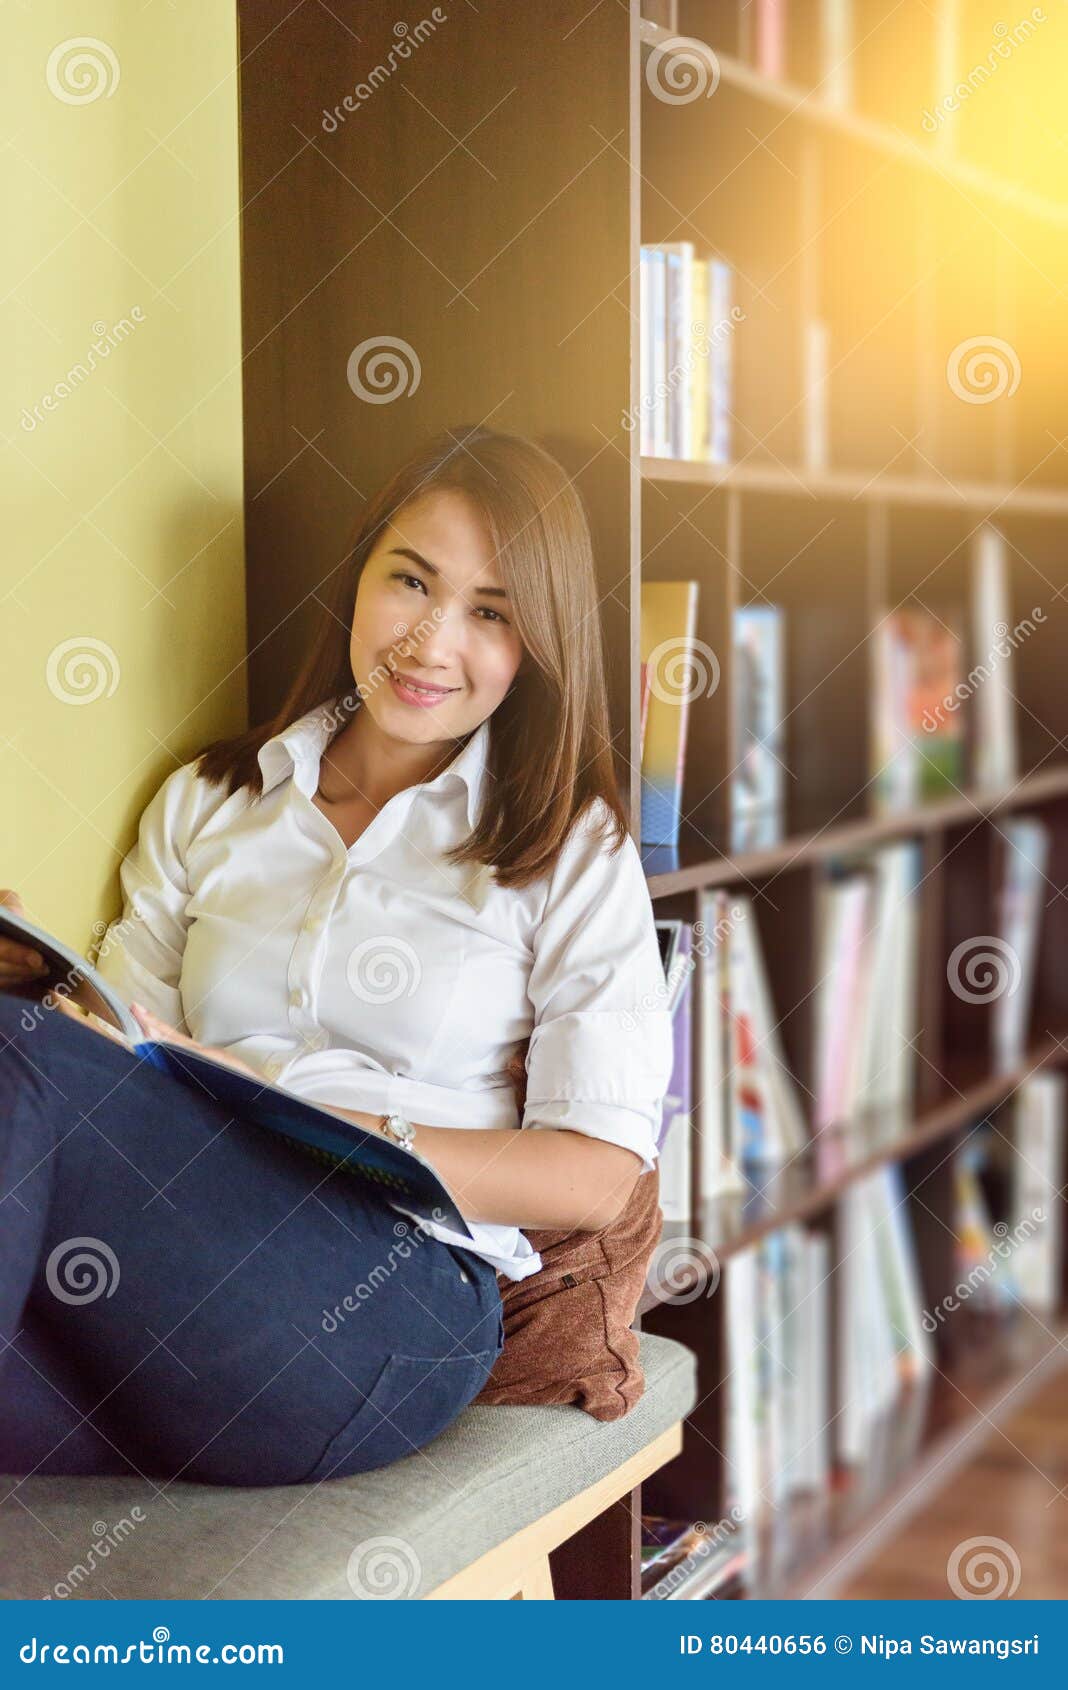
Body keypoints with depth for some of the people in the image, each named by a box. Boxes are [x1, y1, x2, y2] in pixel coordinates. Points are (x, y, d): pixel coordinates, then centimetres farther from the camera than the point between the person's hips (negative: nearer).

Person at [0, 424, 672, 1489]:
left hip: (400, 1295, -2)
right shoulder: (208, 804, 22)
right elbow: (118, 1054, 13)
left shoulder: (571, 850, 12)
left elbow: (597, 1176, 1)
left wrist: (329, 1130, -12)